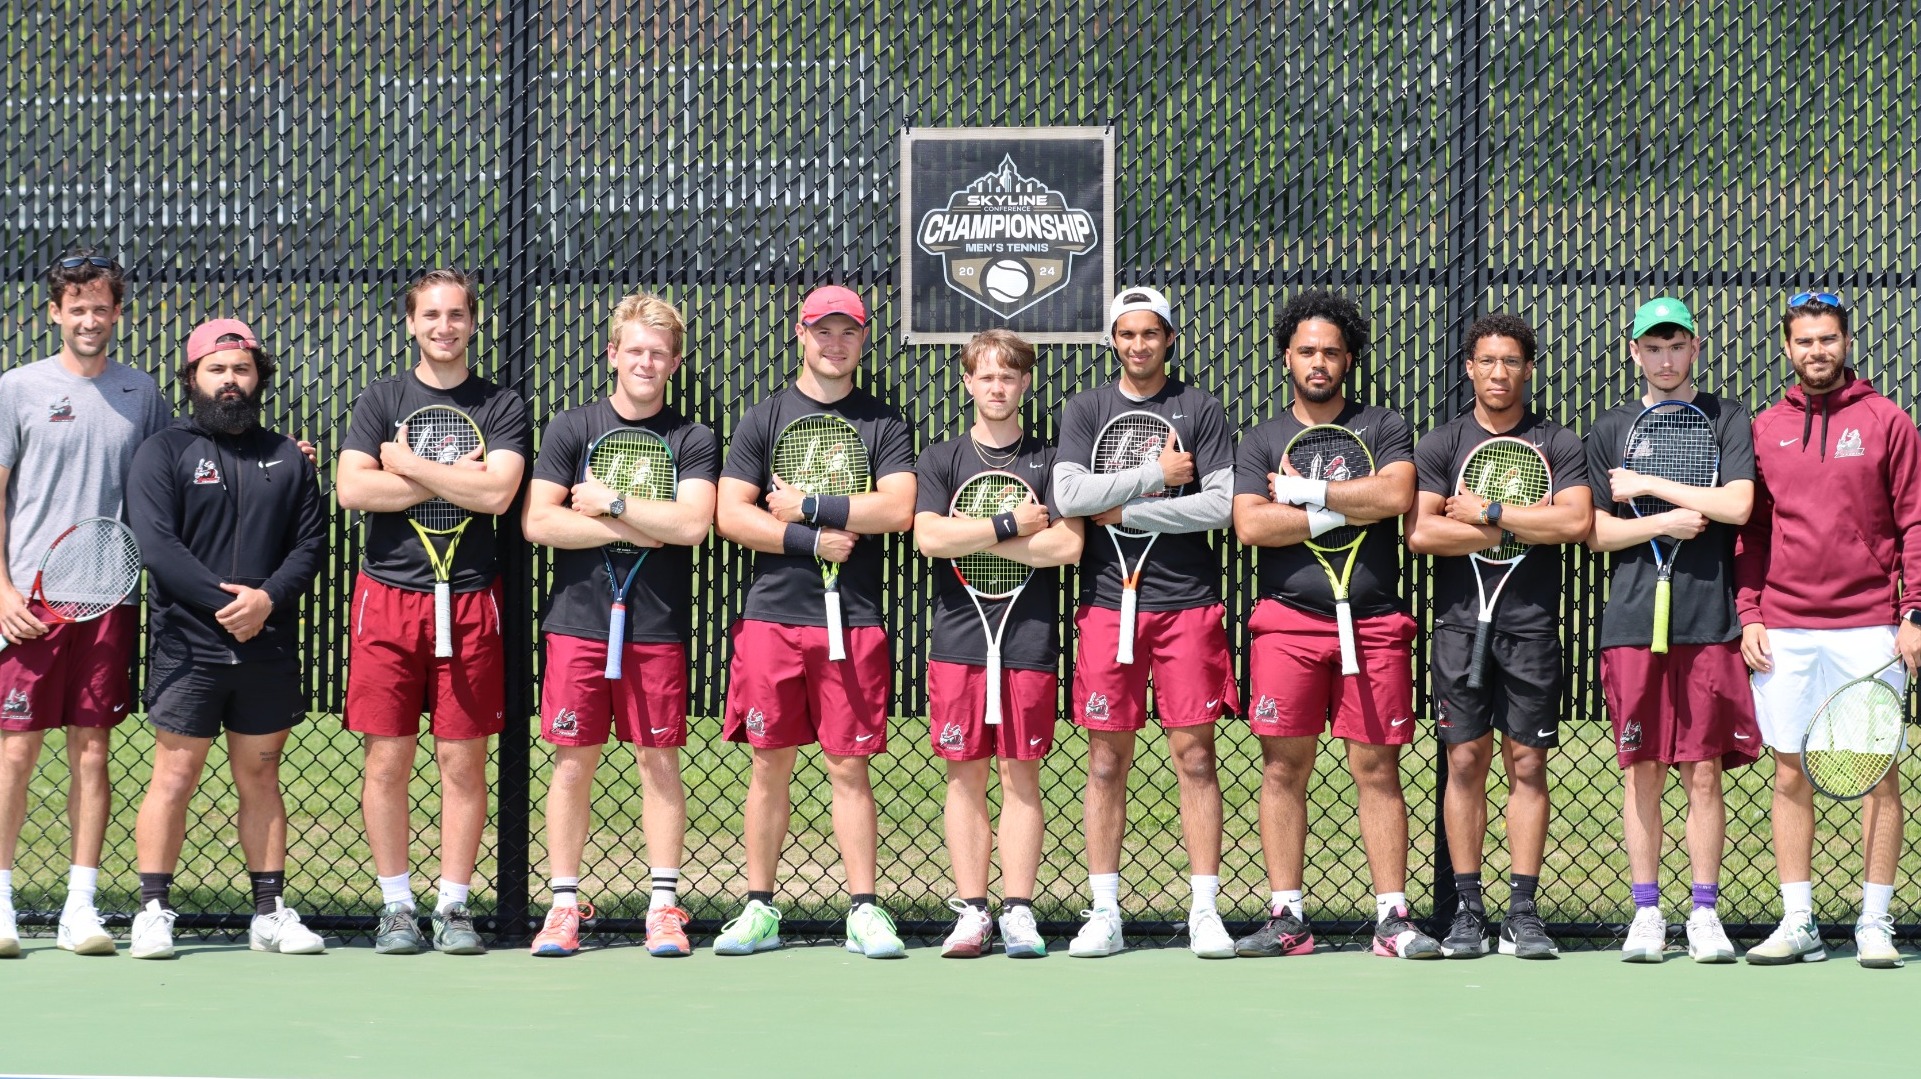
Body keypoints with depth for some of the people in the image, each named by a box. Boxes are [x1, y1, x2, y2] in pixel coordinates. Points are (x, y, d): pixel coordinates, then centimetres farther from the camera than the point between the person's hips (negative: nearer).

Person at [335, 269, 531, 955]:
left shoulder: (502, 408, 6)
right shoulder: (382, 399, 8)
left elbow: (497, 492, -11)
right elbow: (352, 488, -5)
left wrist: (407, 465, -6)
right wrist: (454, 479, -7)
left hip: (470, 599, 0)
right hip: (387, 595, 1)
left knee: (462, 759, 1)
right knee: (387, 758, 0)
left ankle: (454, 906, 9)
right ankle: (396, 906, 9)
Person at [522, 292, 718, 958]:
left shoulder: (692, 440, 5)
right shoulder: (570, 429, 6)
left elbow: (692, 523, -10)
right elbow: (538, 521, -4)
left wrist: (611, 503, -9)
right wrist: (627, 529, -8)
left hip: (659, 625, 0)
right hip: (578, 620, 0)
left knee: (659, 759, 3)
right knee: (573, 760, 2)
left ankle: (665, 905, 9)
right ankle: (564, 906, 8)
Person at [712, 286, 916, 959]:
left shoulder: (884, 423, 7)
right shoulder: (763, 419, 8)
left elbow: (898, 508, -7)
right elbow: (730, 515, -1)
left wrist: (808, 506, -8)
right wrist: (813, 540, -10)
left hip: (854, 619, -1)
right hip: (773, 614, 1)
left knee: (849, 764, -1)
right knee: (770, 762, 4)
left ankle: (864, 911, 2)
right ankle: (760, 909, 11)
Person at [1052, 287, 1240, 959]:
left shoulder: (1201, 411, 5)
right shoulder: (1085, 410, 9)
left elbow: (1220, 505, -7)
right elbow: (1068, 494, -7)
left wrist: (1124, 510, -7)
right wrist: (1157, 472, -8)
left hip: (1188, 603, -1)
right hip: (1107, 601, 1)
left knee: (1194, 755, -2)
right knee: (1107, 761, 2)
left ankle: (1204, 910, 2)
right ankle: (1105, 913, 8)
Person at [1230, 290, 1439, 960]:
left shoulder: (1385, 428, 10)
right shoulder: (1262, 442, 11)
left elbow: (1397, 494, -9)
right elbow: (1250, 525, -5)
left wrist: (1307, 491, -6)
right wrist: (1343, 513, -6)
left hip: (1374, 622, -1)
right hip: (1287, 621, 1)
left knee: (1377, 768, -1)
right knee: (1283, 767, -1)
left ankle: (1393, 918, 1)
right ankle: (1286, 917, 4)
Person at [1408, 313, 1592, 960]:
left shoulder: (1558, 443, 7)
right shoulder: (1441, 444, 8)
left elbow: (1576, 521, -9)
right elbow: (1421, 532, -5)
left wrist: (1486, 512, -8)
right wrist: (1520, 530, -6)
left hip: (1532, 623, 0)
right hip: (1460, 620, 0)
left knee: (1527, 765, 0)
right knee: (1466, 762, -1)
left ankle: (1524, 911, 3)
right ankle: (1467, 909, 3)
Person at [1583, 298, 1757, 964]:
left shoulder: (1727, 420, 7)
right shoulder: (1610, 431, 12)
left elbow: (1736, 505, -7)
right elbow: (1597, 533, 7)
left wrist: (1647, 485, -4)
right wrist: (1663, 522, -8)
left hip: (1709, 621, -1)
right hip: (1633, 621, 1)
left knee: (1704, 770, -1)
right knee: (1642, 771, 1)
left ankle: (1704, 914, 5)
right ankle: (1646, 914, 7)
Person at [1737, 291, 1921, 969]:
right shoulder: (1764, 429, 10)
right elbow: (1749, 531, 12)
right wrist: (1749, 615, 3)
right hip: (1783, 630, 2)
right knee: (1789, 772, 2)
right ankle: (1798, 924, 7)